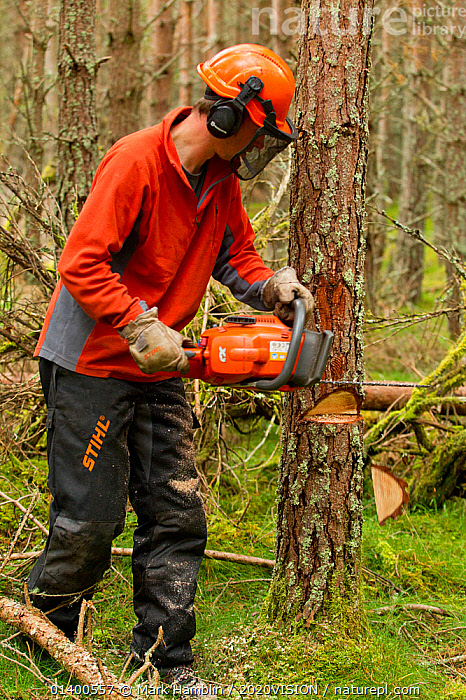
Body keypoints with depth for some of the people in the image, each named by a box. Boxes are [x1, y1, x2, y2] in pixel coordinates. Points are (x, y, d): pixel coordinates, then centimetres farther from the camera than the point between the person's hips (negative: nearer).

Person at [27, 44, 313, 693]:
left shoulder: (222, 180, 6)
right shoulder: (136, 161, -20)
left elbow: (236, 256, 15)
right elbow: (81, 263, -23)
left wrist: (271, 286, -6)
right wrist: (141, 329, -25)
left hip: (158, 373, 8)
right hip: (91, 365, -8)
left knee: (177, 516, 6)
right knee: (90, 520, 0)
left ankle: (166, 662, 15)